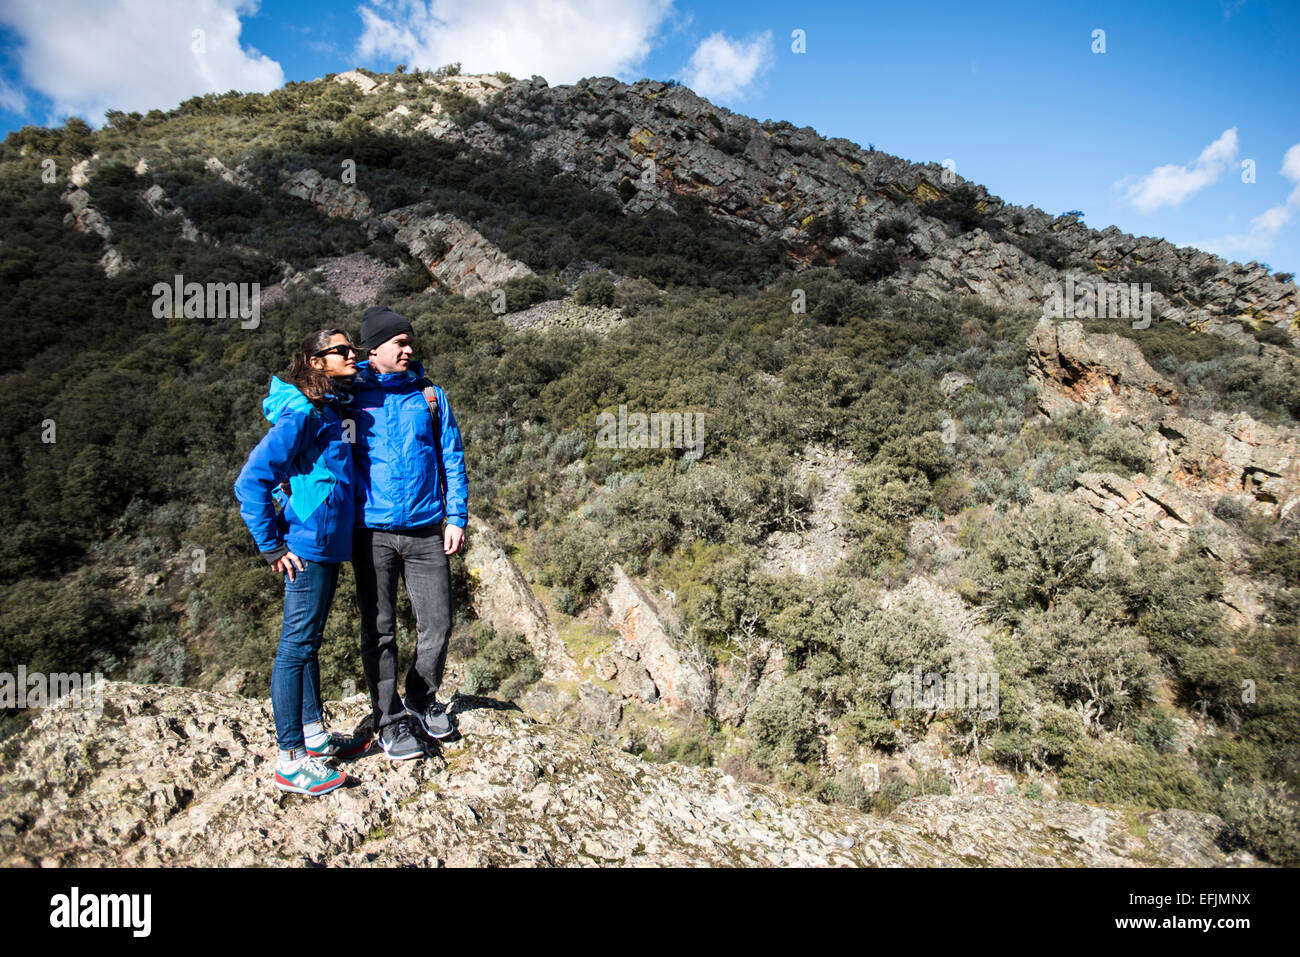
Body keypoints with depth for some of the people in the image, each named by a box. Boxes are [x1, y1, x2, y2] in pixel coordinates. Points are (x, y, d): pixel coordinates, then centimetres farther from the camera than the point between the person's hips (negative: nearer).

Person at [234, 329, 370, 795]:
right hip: (308, 547, -9)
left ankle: (314, 734, 29)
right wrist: (271, 545, -15)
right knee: (297, 644, -3)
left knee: (309, 641, 17)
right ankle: (291, 760, 6)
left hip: (328, 545, 9)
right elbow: (251, 481, -18)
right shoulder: (301, 413, -16)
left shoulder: (330, 409, 12)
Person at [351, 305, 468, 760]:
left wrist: (456, 517, 2)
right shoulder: (350, 396, 2)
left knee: (437, 624, 5)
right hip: (373, 531, -2)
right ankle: (390, 719, 21)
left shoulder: (430, 395, 7)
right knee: (379, 630, 6)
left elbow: (452, 458, 9)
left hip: (425, 531, 2)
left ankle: (422, 698, 30)